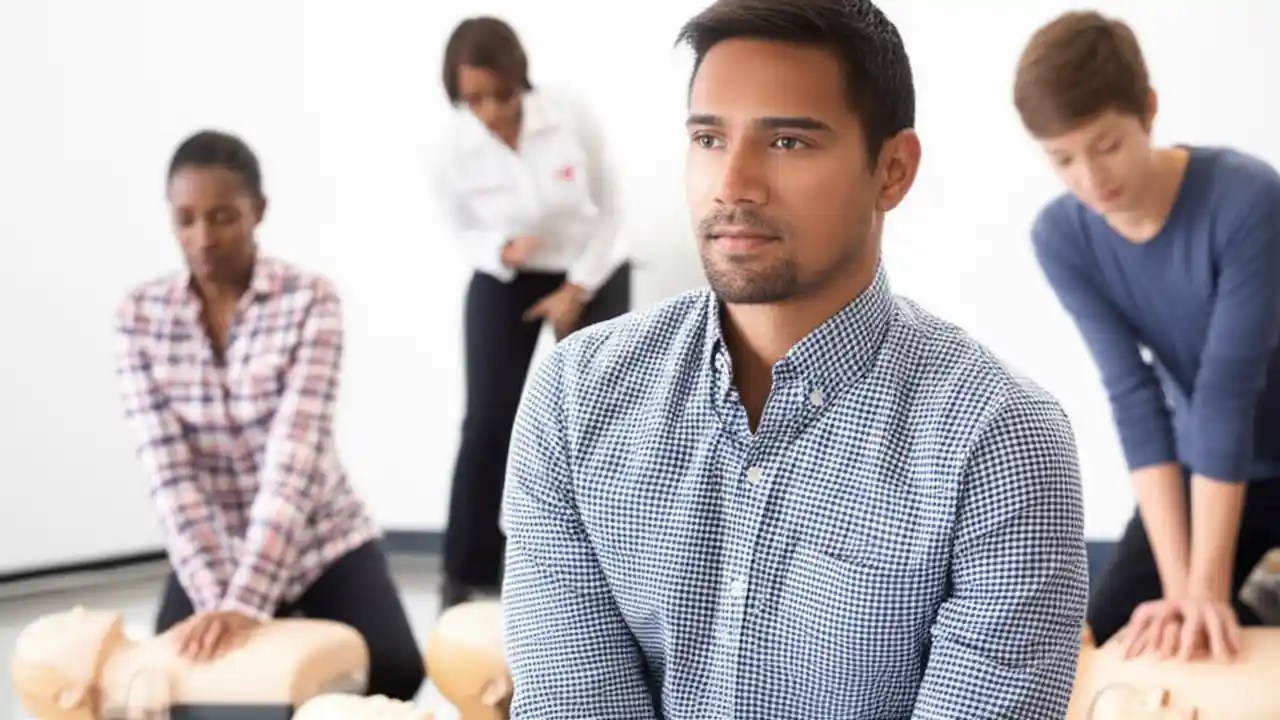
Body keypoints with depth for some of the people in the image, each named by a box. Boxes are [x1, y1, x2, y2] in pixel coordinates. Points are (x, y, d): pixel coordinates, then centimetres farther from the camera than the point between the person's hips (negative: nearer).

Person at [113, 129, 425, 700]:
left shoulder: (310, 299, -15)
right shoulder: (140, 316, -7)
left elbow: (295, 455, -25)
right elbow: (167, 470, -14)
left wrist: (247, 602, -35)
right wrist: (217, 597, -27)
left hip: (323, 540, -2)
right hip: (213, 553, 2)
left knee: (395, 673, -22)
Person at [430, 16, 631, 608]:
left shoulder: (572, 117, -24)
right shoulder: (452, 149, -21)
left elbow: (608, 208, -11)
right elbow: (461, 230, -5)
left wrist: (576, 290, -13)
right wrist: (502, 250, -27)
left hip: (593, 274, 0)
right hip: (503, 280, 1)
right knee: (487, 421, -7)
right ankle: (467, 573, 3)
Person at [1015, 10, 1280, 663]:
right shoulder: (1061, 237, -15)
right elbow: (1132, 395, -20)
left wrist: (1209, 586, -29)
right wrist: (1179, 584, -27)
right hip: (1206, 469, 4)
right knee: (1101, 649, 1)